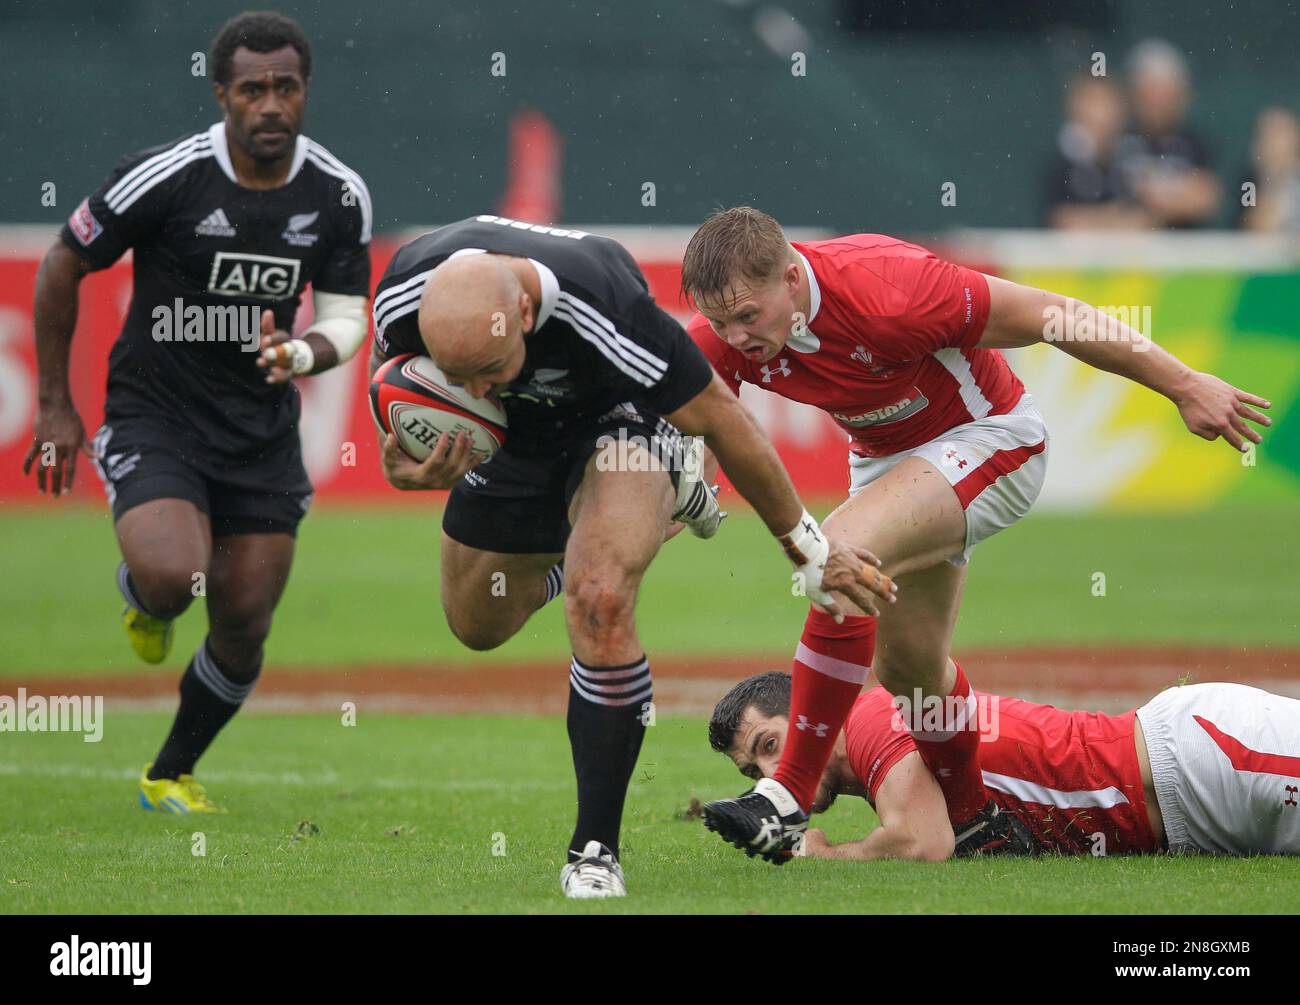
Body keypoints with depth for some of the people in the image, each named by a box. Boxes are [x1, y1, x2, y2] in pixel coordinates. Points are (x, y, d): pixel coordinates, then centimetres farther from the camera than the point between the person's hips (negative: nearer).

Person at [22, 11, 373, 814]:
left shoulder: (341, 197, -6)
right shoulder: (165, 177, -17)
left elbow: (347, 320, 2)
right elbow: (63, 265, -4)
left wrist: (303, 354, -24)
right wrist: (55, 407, -2)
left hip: (263, 434, 4)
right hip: (154, 415, -4)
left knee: (245, 625, 4)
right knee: (172, 578, -28)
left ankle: (172, 773, 29)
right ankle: (140, 595, 11)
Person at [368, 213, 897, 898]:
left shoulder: (609, 312, -43)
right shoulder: (403, 295, -32)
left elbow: (723, 422, -28)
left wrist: (808, 551, -17)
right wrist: (399, 468, -28)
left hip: (618, 420, -5)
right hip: (515, 434, 5)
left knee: (600, 604, -29)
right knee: (477, 625, 17)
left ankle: (597, 851, -17)